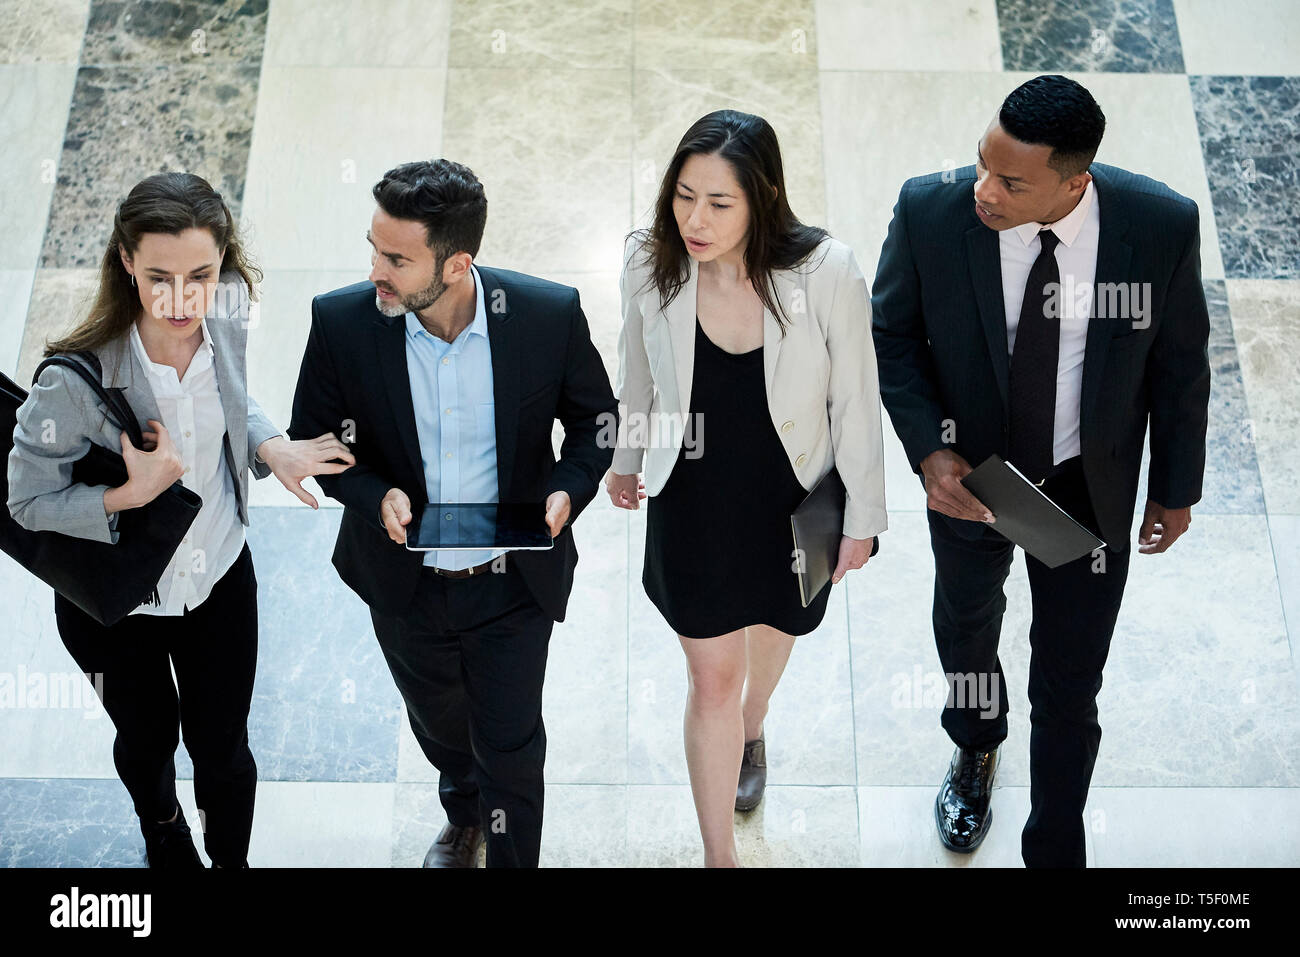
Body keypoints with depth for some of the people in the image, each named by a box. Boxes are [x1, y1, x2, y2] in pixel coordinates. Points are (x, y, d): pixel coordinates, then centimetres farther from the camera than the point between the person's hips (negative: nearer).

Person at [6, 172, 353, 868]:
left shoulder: (224, 325, -18)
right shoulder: (76, 381, -33)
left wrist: (270, 447, -15)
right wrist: (133, 494, -33)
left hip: (221, 581, 2)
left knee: (223, 749, 18)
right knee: (148, 740, 27)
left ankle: (231, 859, 50)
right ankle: (163, 835, 63)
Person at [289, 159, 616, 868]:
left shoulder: (550, 314, -22)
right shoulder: (342, 322, -20)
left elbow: (595, 417, -3)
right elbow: (311, 436, -4)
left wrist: (568, 489, -22)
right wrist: (374, 495, -23)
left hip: (512, 590, -2)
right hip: (405, 588, 3)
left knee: (510, 750, 11)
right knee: (438, 723, 29)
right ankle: (463, 816, 63)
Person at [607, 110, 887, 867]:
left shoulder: (828, 273, -27)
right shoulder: (650, 264, -20)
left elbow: (855, 402, -14)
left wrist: (863, 518, -5)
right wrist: (627, 458, 15)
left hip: (793, 501, 0)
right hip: (692, 502, 0)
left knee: (772, 626, 29)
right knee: (712, 677, 8)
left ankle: (753, 727, 65)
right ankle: (720, 855, 27)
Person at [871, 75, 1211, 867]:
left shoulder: (1162, 226, -25)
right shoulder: (930, 212, -26)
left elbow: (1180, 363, -8)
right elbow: (893, 335, -9)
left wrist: (1177, 488, 2)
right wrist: (929, 451, -22)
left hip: (1089, 488, -1)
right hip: (969, 475, 1)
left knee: (1070, 682, 11)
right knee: (966, 624, 28)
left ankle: (1056, 848, 36)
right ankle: (976, 750, 62)